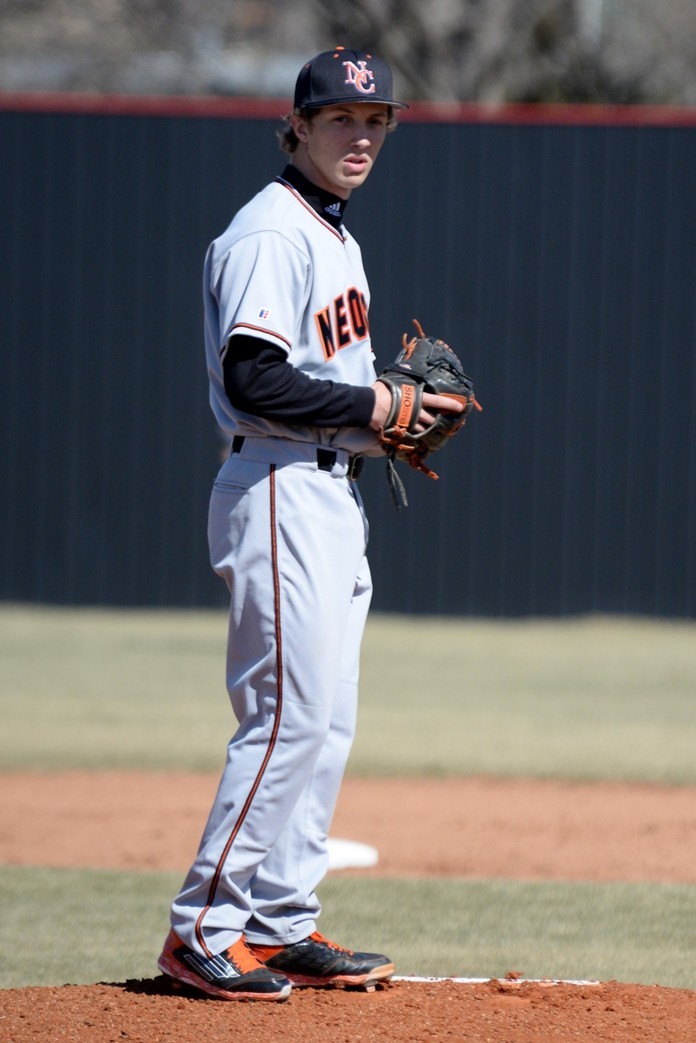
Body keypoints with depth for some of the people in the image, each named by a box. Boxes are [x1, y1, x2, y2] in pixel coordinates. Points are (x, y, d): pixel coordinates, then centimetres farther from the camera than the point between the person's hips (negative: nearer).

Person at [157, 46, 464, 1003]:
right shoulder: (272, 233, -12)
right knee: (294, 714, -14)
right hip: (281, 490, -10)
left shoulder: (339, 239, 20)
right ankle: (204, 928, -12)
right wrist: (370, 407, -17)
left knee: (326, 720, 10)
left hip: (334, 493, 10)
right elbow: (253, 381, -22)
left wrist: (392, 421, 9)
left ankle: (282, 925, 15)